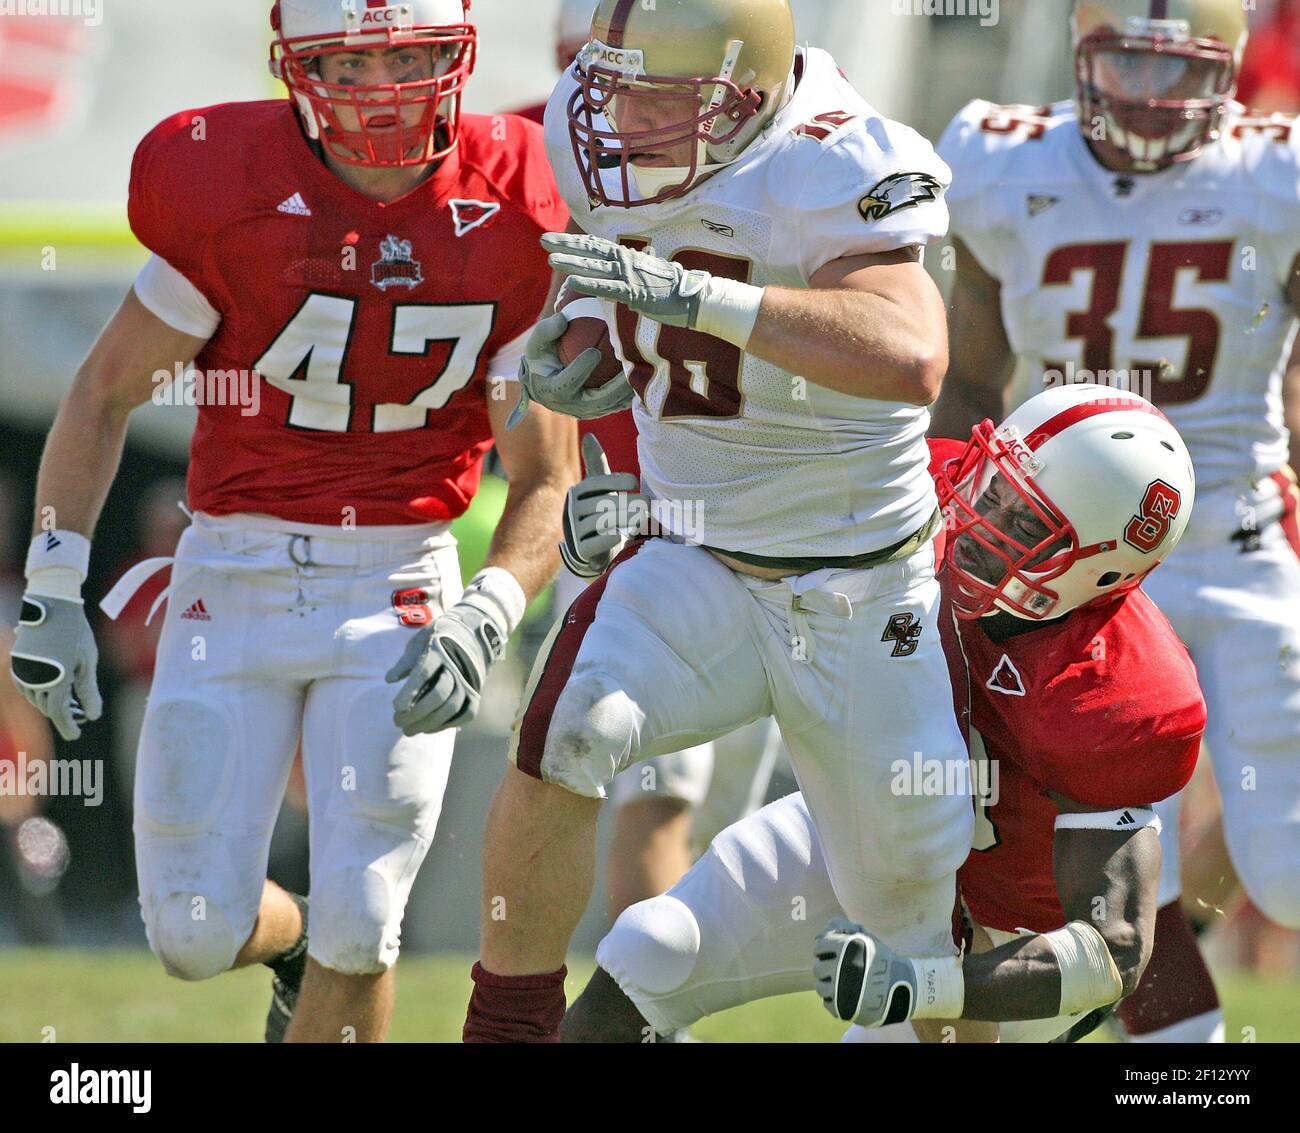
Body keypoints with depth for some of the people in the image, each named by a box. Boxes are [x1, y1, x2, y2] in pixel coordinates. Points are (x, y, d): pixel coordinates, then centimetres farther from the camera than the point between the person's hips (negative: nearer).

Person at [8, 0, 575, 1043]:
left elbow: (548, 482, -1)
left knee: (356, 930, -6)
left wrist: (484, 619, -18)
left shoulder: (505, 222, -6)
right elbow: (105, 393, 2)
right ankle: (294, 946, 38)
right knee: (197, 937, 2)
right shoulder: (231, 190, -10)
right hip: (234, 580, 0)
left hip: (396, 593, 0)